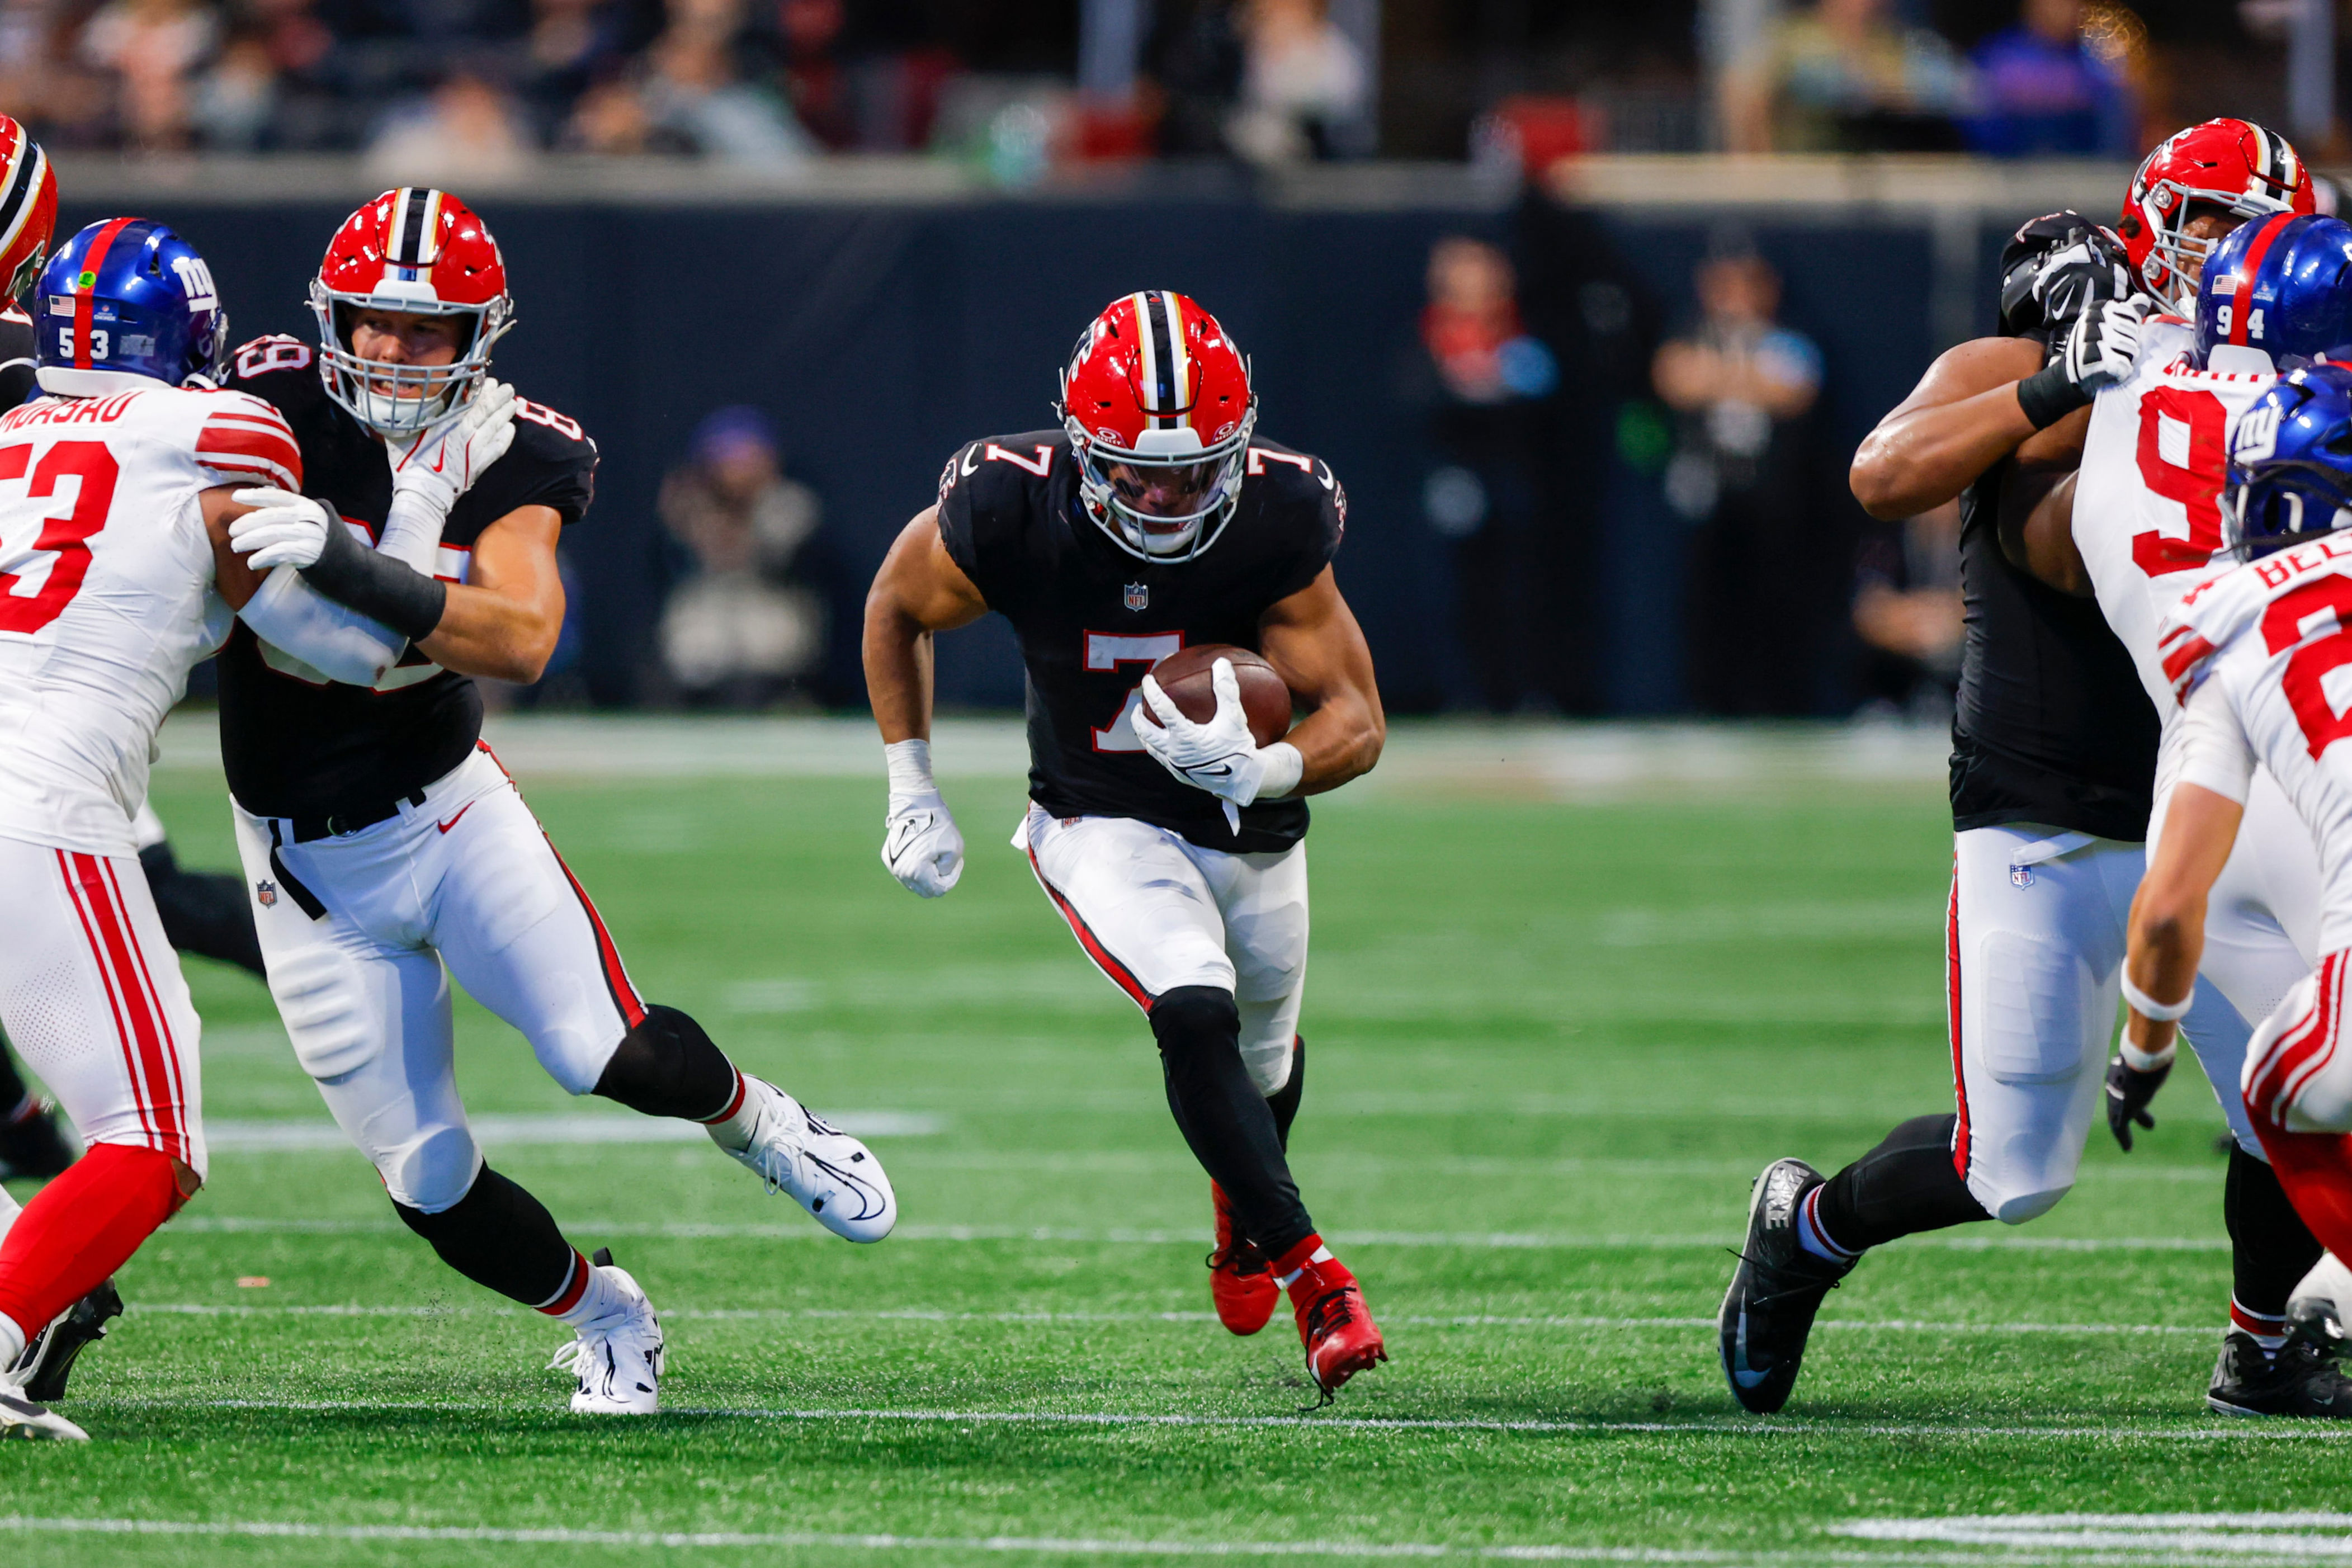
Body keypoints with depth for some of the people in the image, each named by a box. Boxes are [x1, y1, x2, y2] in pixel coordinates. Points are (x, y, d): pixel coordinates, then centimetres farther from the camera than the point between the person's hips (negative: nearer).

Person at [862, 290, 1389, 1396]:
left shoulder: (1277, 523, -27)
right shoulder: (1012, 514, -27)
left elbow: (1357, 722, -22)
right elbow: (895, 608, -4)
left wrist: (1265, 770, -43)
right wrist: (910, 789, -6)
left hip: (1248, 828, 2)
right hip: (1102, 826, -2)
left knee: (1263, 1059, 23)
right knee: (1196, 1016, -27)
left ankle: (1244, 1206, 57)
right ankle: (1309, 1275, -19)